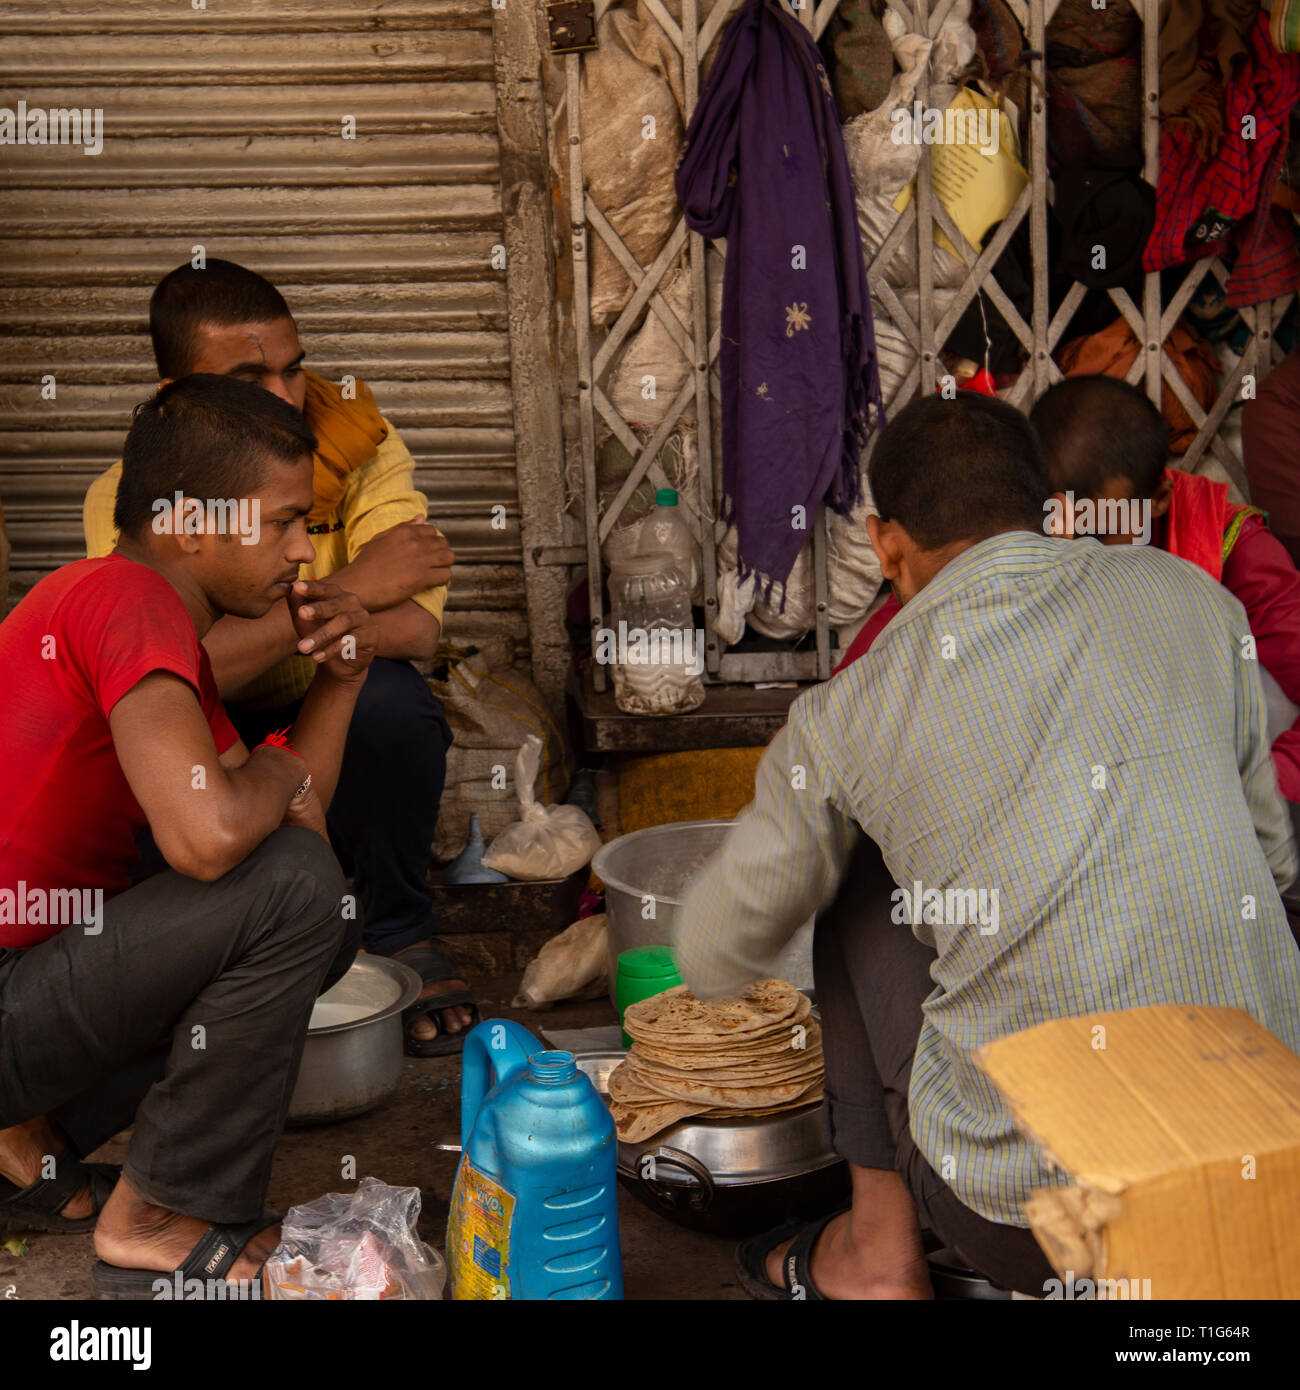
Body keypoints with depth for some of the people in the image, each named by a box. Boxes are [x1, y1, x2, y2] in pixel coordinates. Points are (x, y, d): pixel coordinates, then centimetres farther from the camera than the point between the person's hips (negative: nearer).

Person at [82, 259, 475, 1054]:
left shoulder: (361, 446, -13)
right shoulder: (129, 497, -14)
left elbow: (417, 629, -26)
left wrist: (256, 630, -28)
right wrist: (349, 589, -32)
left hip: (338, 723, 0)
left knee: (392, 699, -33)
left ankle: (403, 935, -7)